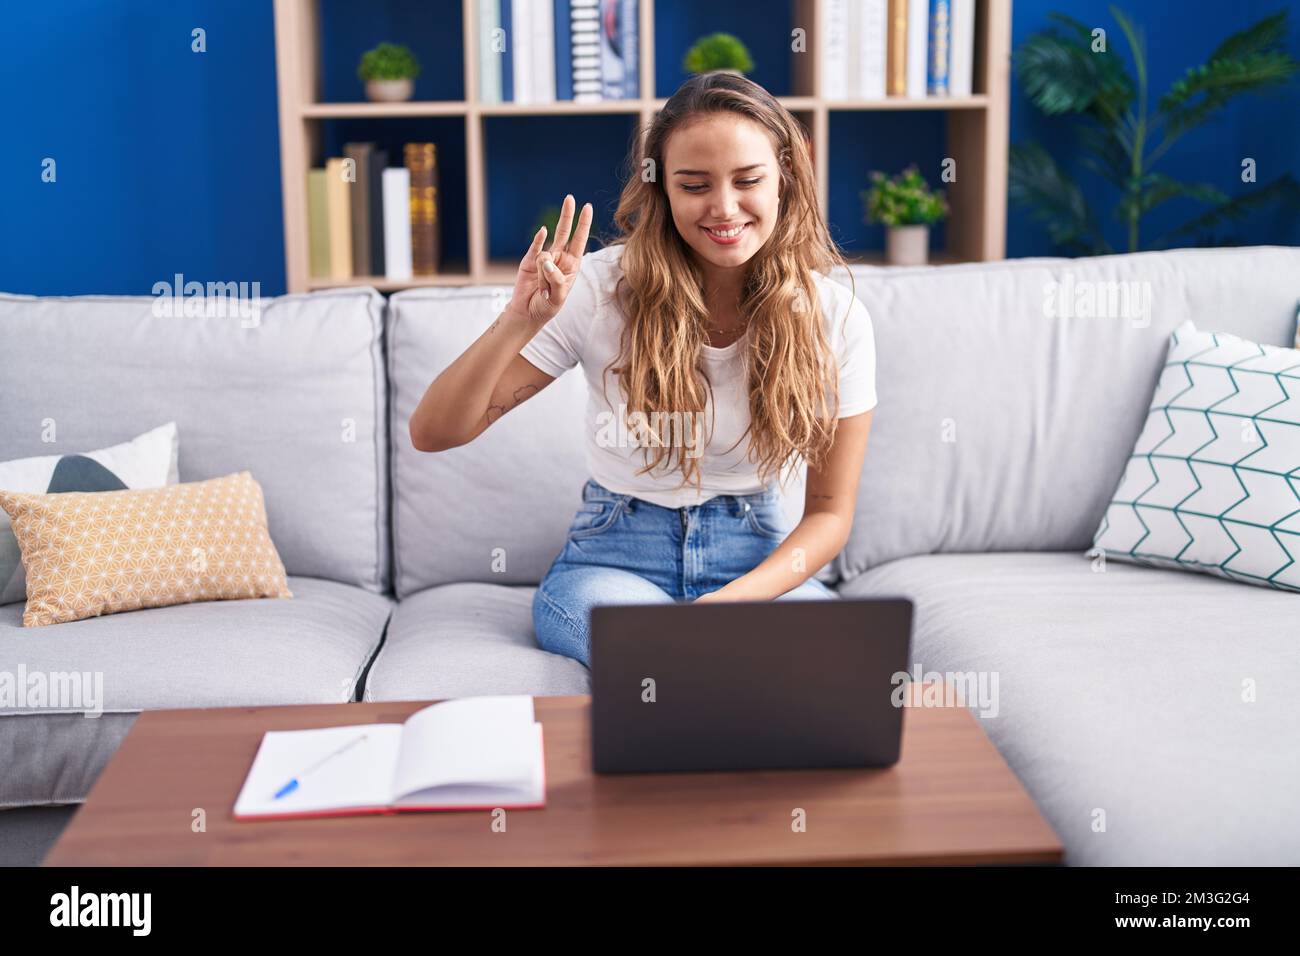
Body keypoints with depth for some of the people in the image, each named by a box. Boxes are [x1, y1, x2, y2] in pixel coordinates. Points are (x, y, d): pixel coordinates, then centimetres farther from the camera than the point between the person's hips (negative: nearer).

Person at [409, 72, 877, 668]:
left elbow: (830, 512, -1)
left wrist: (735, 598, -20)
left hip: (759, 561, 2)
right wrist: (518, 323, -30)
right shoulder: (602, 287, -12)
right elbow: (433, 433, -12)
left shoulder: (833, 317, -7)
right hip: (614, 558, -2)